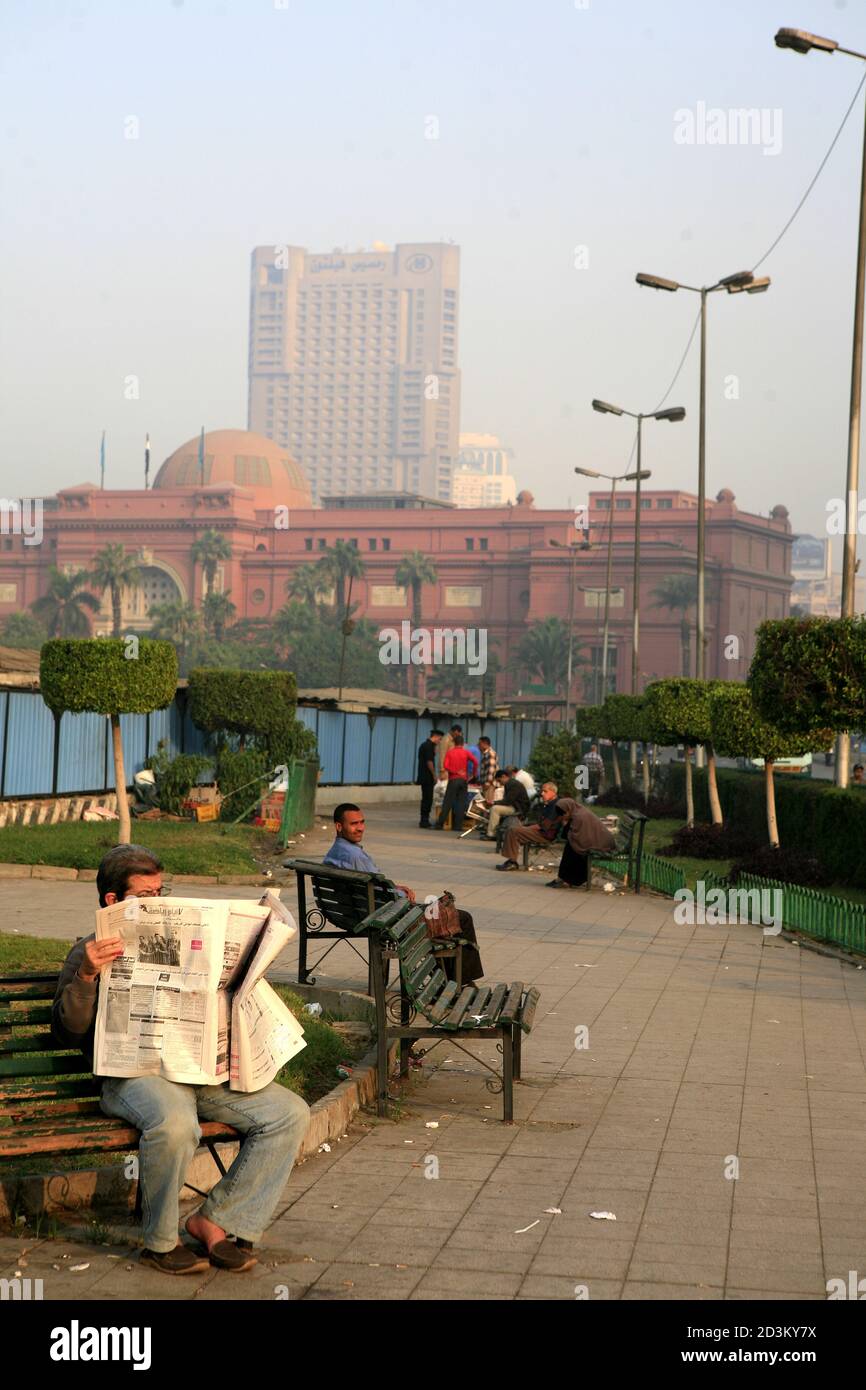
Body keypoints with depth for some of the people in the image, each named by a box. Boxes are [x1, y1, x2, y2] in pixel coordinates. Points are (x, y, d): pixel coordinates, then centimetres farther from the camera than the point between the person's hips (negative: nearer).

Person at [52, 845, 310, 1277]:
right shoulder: (91, 953, 10)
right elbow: (67, 1032, -3)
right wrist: (87, 976, -19)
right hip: (134, 1074, -6)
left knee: (290, 1113, -13)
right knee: (174, 1124, -39)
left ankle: (216, 1220, -6)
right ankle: (159, 1242, -15)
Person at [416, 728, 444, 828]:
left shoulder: (425, 745, 16)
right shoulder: (429, 746, -15)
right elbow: (429, 762, -19)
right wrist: (434, 775, -13)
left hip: (424, 777, 10)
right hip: (427, 777, -10)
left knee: (426, 799, 14)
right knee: (427, 799, -6)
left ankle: (424, 821, 19)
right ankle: (424, 821, -5)